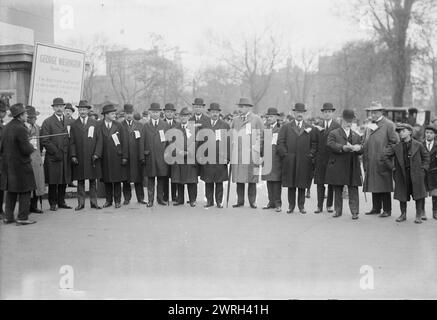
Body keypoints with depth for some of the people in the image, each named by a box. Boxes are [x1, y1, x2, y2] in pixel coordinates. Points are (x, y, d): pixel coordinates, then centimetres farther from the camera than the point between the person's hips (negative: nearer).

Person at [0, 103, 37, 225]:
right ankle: (22, 218, 5)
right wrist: (31, 146, -1)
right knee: (25, 191, 2)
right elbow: (27, 150, -20)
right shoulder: (21, 129, -20)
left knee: (11, 191, 16)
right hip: (21, 164, -8)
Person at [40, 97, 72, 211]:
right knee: (53, 182, 1)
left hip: (66, 157, 4)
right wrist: (56, 152, -12)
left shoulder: (68, 122, 14)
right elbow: (45, 141, -6)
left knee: (64, 181, 7)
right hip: (53, 158, -4)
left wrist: (70, 154, 3)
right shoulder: (48, 122, -1)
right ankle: (53, 203, 10)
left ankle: (61, 202, 17)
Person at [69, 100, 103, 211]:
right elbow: (72, 142, 5)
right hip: (79, 159, 0)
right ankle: (81, 203, 9)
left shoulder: (94, 123, 7)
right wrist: (73, 155, -6)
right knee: (80, 181, 4)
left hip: (92, 158, 0)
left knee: (93, 181, 5)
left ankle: (94, 202, 11)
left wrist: (96, 154, -6)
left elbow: (99, 140, 4)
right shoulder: (74, 124, 8)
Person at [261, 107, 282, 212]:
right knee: (269, 180, 7)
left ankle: (277, 203, 0)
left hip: (276, 157, -5)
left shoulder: (280, 129, -1)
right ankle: (271, 202, 15)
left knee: (276, 180, -5)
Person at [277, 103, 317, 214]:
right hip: (289, 162, 0)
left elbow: (314, 144, 10)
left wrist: (310, 155, -2)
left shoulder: (310, 129, 11)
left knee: (302, 185, 3)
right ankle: (291, 206, 11)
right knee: (290, 184, 3)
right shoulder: (286, 127, 9)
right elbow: (280, 142, 5)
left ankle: (301, 206, 12)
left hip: (304, 162, 0)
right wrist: (285, 154, -5)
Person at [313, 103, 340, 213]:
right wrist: (314, 157, 3)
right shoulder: (318, 127, 10)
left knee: (331, 183, 5)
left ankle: (329, 205, 15)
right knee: (320, 183, 3)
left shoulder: (337, 126, -1)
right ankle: (319, 205, 8)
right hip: (320, 159, 2)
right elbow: (315, 143, 9)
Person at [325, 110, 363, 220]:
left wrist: (358, 148, -17)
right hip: (337, 167, -2)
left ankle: (355, 212, 2)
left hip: (353, 168, 2)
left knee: (353, 190, -2)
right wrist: (344, 147, -25)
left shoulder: (357, 136, 17)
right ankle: (338, 211, 18)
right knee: (337, 190, 7)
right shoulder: (333, 133, 6)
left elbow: (361, 150, 7)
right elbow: (331, 145, -12)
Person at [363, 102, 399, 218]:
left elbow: (395, 142, -6)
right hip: (371, 162, 7)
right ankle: (376, 208, 20)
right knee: (374, 186, 11)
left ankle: (387, 210, 4)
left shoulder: (388, 124, -4)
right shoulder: (369, 126, 17)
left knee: (384, 186, -3)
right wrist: (365, 160, 14)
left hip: (383, 161, -6)